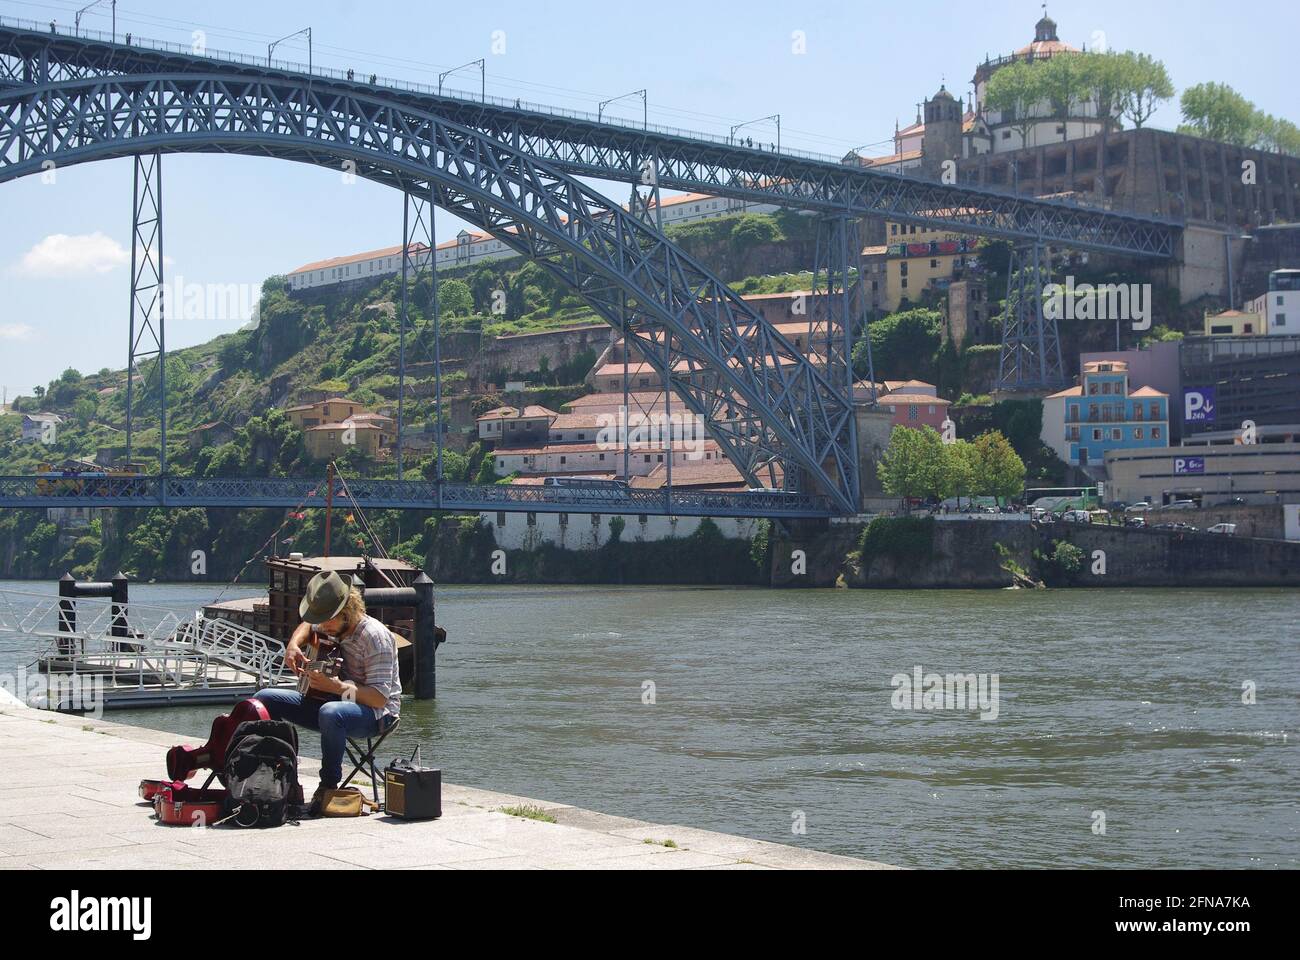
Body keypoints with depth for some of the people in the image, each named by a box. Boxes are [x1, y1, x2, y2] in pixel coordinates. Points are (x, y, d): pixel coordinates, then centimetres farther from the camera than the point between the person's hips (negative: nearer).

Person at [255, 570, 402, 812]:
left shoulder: (374, 636, -22)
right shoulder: (329, 628, 2)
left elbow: (379, 698, -27)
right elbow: (306, 626, 29)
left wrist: (336, 686, -38)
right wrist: (293, 645, 6)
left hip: (377, 714, -8)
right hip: (328, 701, 8)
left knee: (331, 713, -42)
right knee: (265, 699, -1)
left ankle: (329, 786, -24)